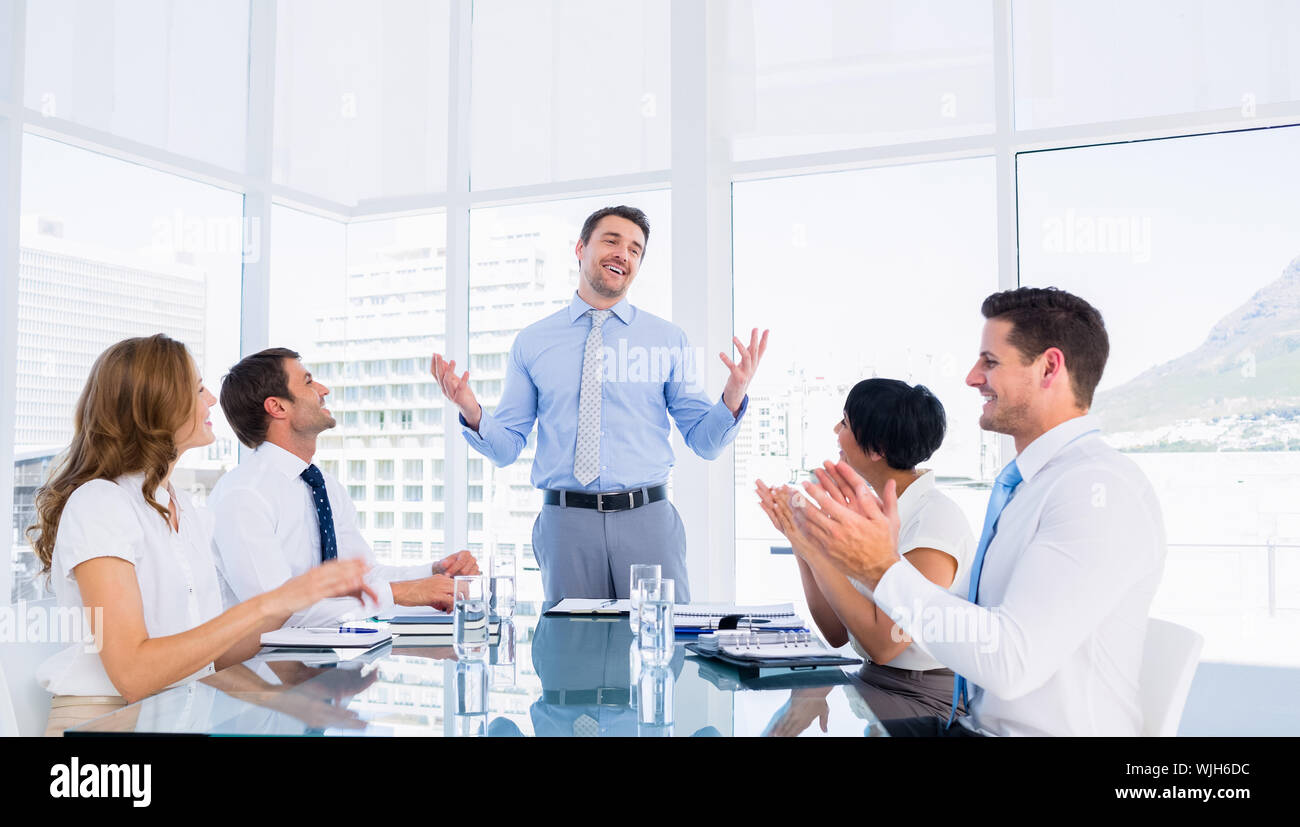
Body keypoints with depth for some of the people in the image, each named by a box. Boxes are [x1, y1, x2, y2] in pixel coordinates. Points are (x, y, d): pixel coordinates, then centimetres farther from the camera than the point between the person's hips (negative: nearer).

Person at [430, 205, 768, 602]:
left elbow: (705, 442, 6)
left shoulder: (668, 338, 7)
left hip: (647, 521, 0)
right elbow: (506, 449, 6)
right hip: (566, 522, 0)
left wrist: (733, 397, -12)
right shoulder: (531, 342, 7)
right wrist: (472, 414, -13)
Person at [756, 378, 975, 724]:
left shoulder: (938, 518, -17)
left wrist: (815, 551, -21)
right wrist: (801, 542, -4)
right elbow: (837, 634, 5)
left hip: (925, 699, -7)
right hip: (871, 680, 7)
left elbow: (883, 642, -24)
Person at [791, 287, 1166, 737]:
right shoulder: (1017, 481, 12)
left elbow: (1012, 663, -25)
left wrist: (884, 568, -19)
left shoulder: (1099, 489, -19)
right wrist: (881, 543, 1)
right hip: (973, 722, 8)